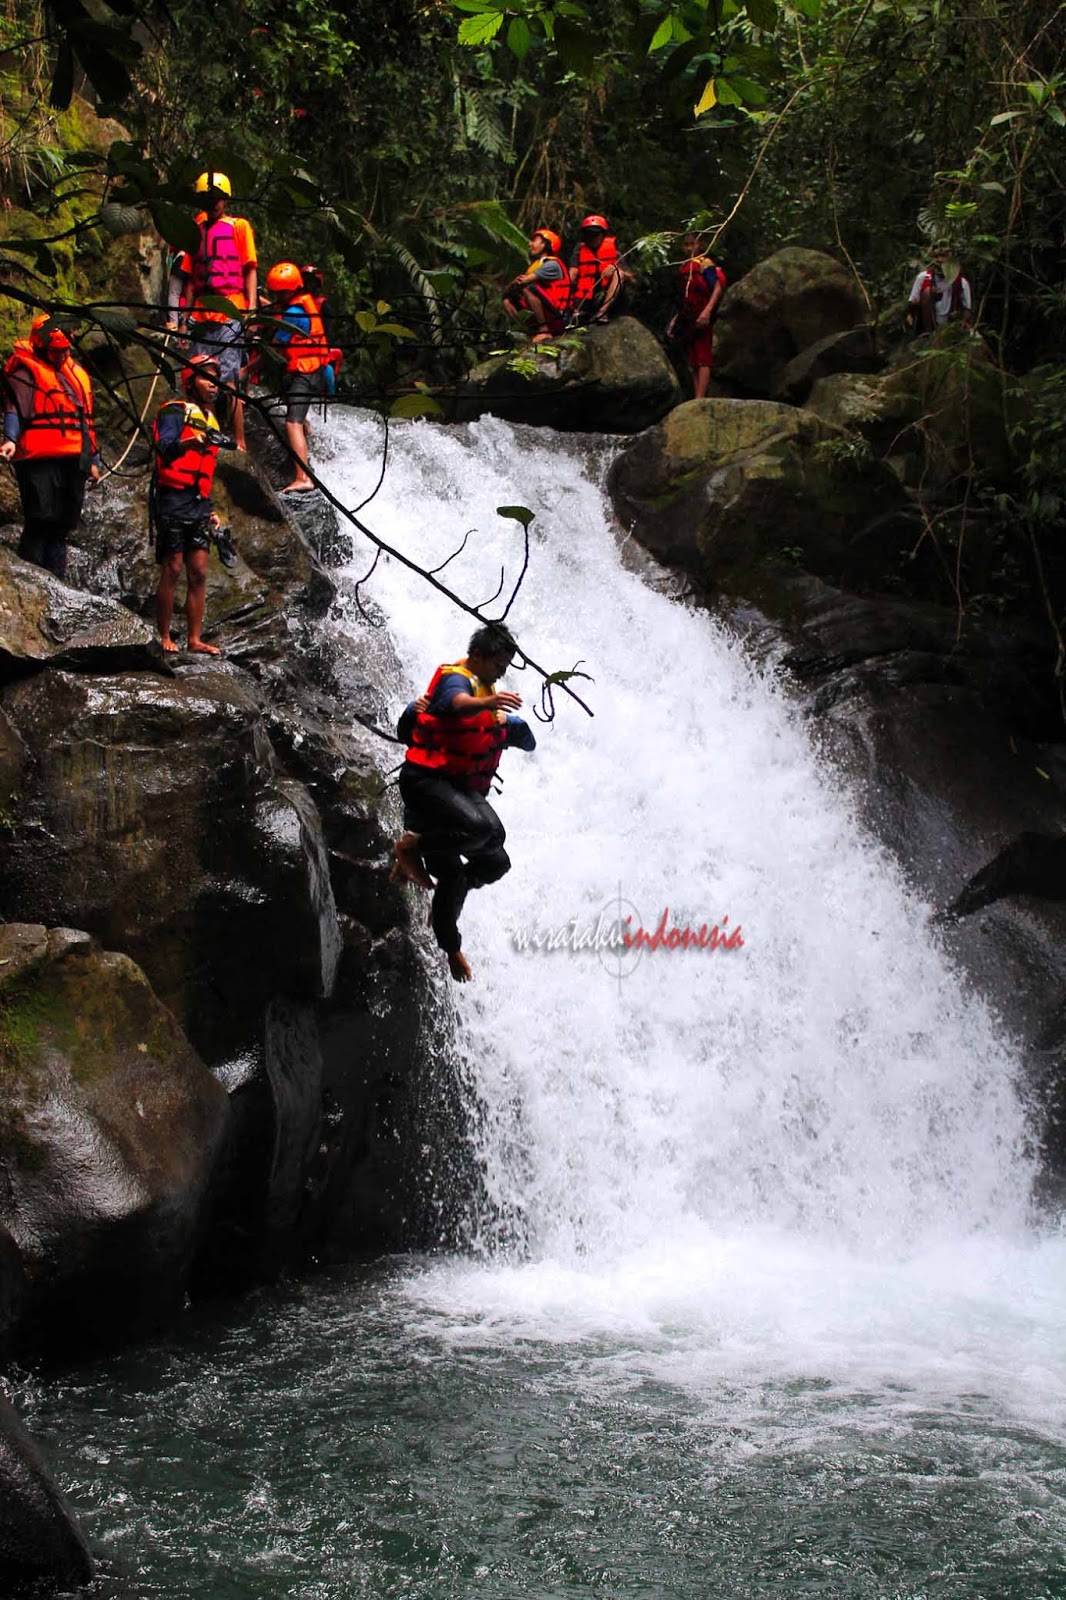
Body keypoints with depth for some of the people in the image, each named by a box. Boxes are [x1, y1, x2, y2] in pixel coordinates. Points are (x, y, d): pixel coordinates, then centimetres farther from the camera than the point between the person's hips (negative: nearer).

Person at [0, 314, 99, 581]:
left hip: (73, 461, 7)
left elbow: (86, 419, 27)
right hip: (40, 460, -7)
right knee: (40, 522, -11)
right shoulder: (26, 371, -1)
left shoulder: (77, 373, 22)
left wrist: (93, 459, 26)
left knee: (61, 527, 10)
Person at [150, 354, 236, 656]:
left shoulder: (210, 421, 23)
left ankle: (194, 640, 4)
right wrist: (192, 442, -40)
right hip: (173, 500, -7)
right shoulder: (175, 412, -1)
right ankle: (164, 638, -3)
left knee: (198, 573, 2)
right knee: (172, 571, -8)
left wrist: (211, 511, 21)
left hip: (199, 506, 7)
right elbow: (165, 447, -21)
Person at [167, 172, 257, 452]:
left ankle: (239, 443, -9)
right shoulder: (195, 231, 19)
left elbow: (250, 270, 2)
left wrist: (252, 309, -9)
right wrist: (182, 318, 13)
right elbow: (189, 277, 20)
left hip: (229, 314, -5)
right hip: (200, 316, 5)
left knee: (230, 381, -10)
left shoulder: (238, 227, 7)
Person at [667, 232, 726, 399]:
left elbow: (718, 287, -12)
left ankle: (700, 398, -25)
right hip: (687, 320, 8)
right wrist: (675, 320, 21)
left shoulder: (704, 263, 0)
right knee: (693, 362, 4)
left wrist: (707, 311, -24)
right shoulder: (684, 268, 22)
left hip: (701, 319, -8)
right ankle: (698, 397, 3)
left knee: (703, 359, -15)